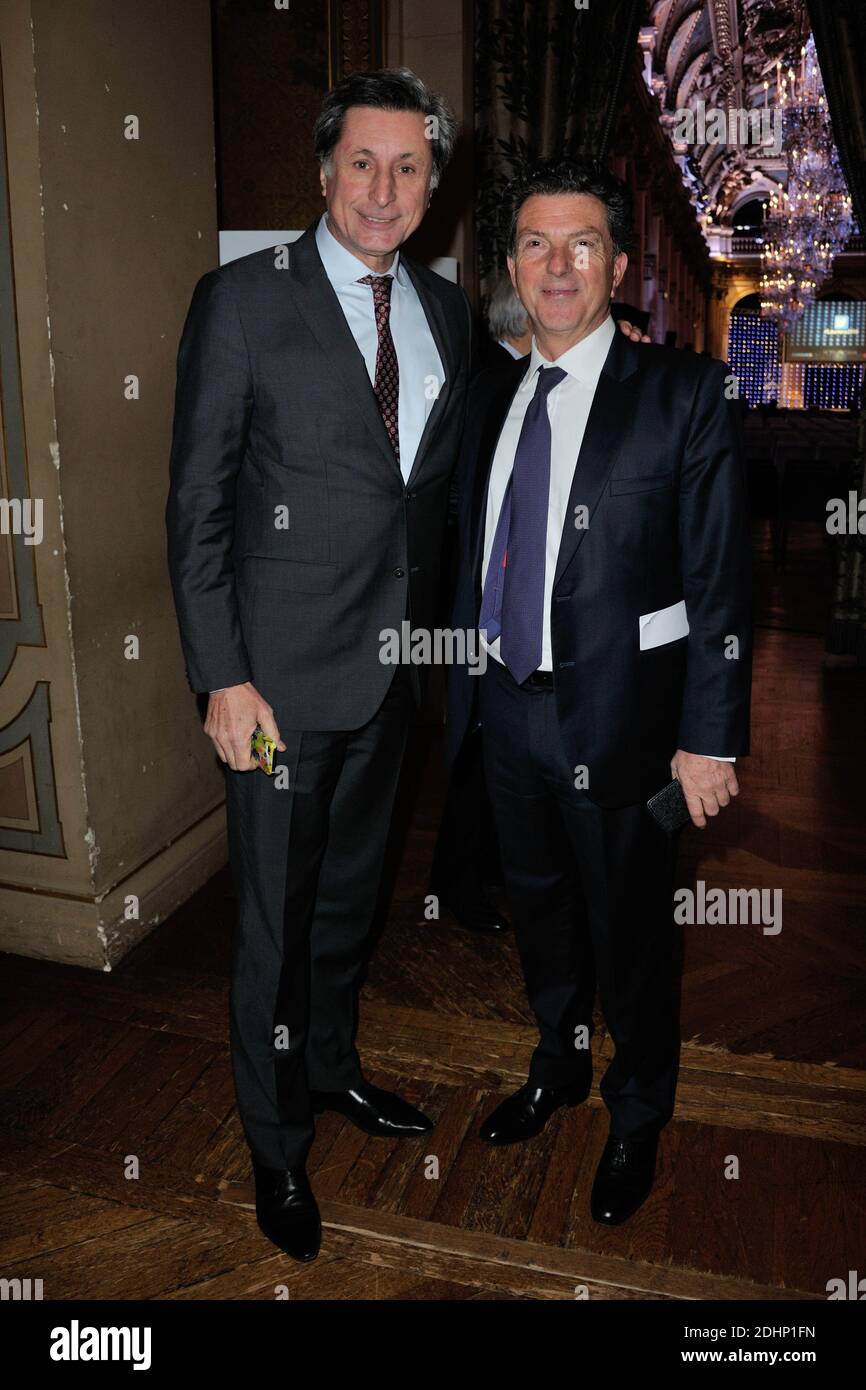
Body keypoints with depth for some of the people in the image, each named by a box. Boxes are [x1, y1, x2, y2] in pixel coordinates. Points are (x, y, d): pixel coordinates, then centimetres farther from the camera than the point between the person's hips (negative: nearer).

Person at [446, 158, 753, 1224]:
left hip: (618, 717, -5)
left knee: (628, 935, 12)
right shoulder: (490, 399, 7)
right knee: (537, 909, 23)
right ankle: (557, 1068, 49)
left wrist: (711, 737, -14)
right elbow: (473, 558, 11)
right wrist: (467, 685, 10)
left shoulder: (683, 395, -10)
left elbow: (719, 580, -12)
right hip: (506, 709, 5)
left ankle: (638, 1115, 39)